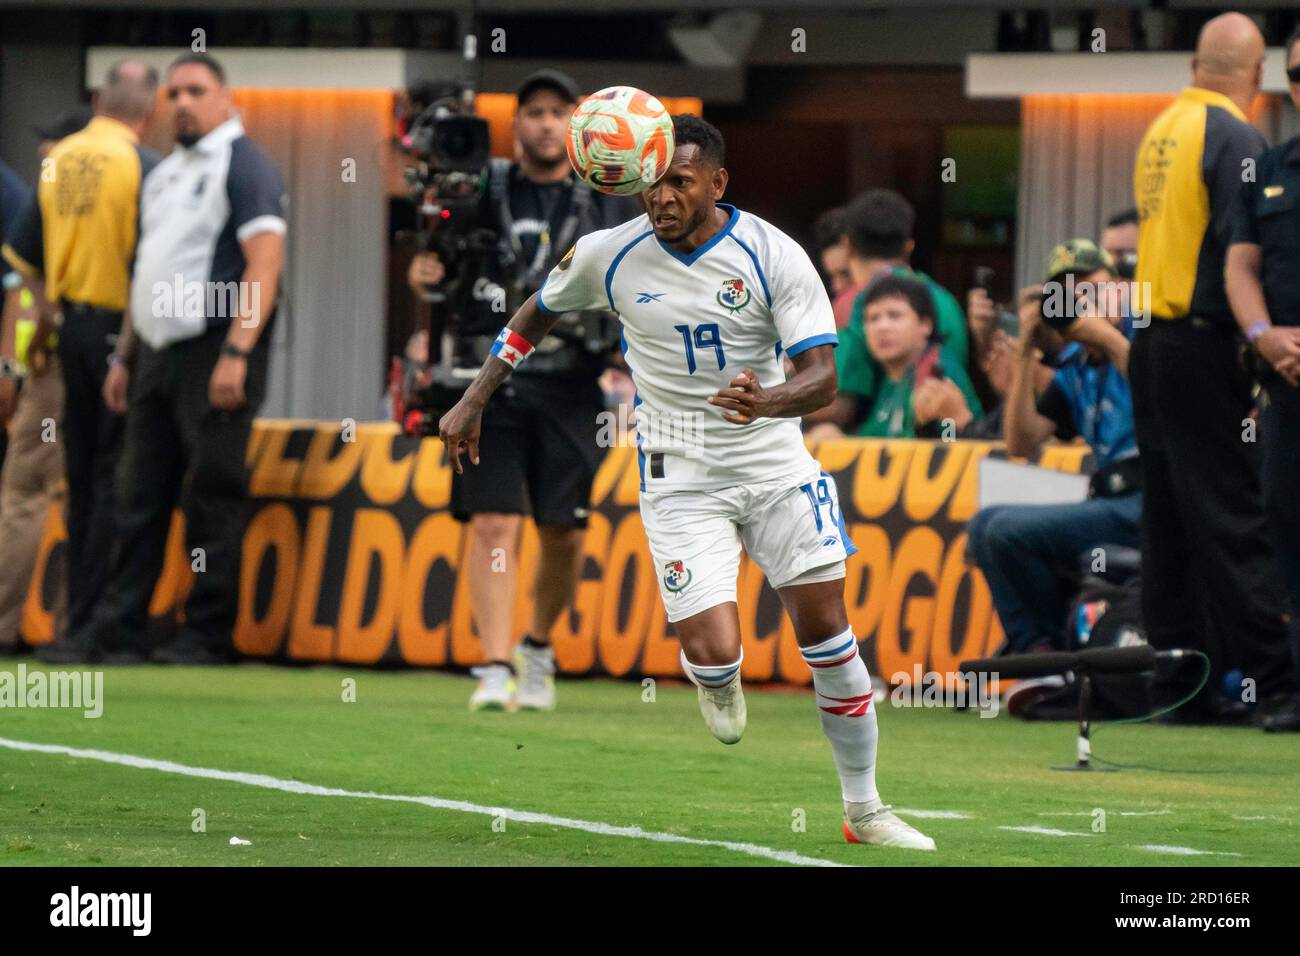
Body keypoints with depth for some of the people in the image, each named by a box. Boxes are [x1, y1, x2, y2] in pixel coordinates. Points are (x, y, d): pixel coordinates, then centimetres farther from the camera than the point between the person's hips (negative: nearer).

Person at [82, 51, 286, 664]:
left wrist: (235, 354, -23)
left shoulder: (244, 164, -6)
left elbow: (265, 260, -16)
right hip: (157, 353, 8)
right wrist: (125, 356, 20)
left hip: (213, 354, -8)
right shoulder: (164, 173, 20)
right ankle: (118, 625, 8)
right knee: (140, 494, 6)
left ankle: (208, 634, -2)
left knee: (212, 495, -6)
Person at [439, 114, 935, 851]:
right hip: (680, 477, 0)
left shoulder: (773, 256, -13)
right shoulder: (609, 256, -7)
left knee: (827, 629, -3)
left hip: (774, 463, 0)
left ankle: (864, 811, 12)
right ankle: (717, 679, 24)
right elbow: (538, 316, 13)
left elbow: (823, 376, -18)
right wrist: (475, 401, 14)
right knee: (715, 653, -17)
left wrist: (769, 402, -39)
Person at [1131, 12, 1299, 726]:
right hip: (1204, 344, -8)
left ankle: (1177, 681, 12)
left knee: (1169, 519, 10)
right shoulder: (1233, 136, -12)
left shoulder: (1162, 130, 13)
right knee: (1232, 519, -7)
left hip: (1149, 341, 8)